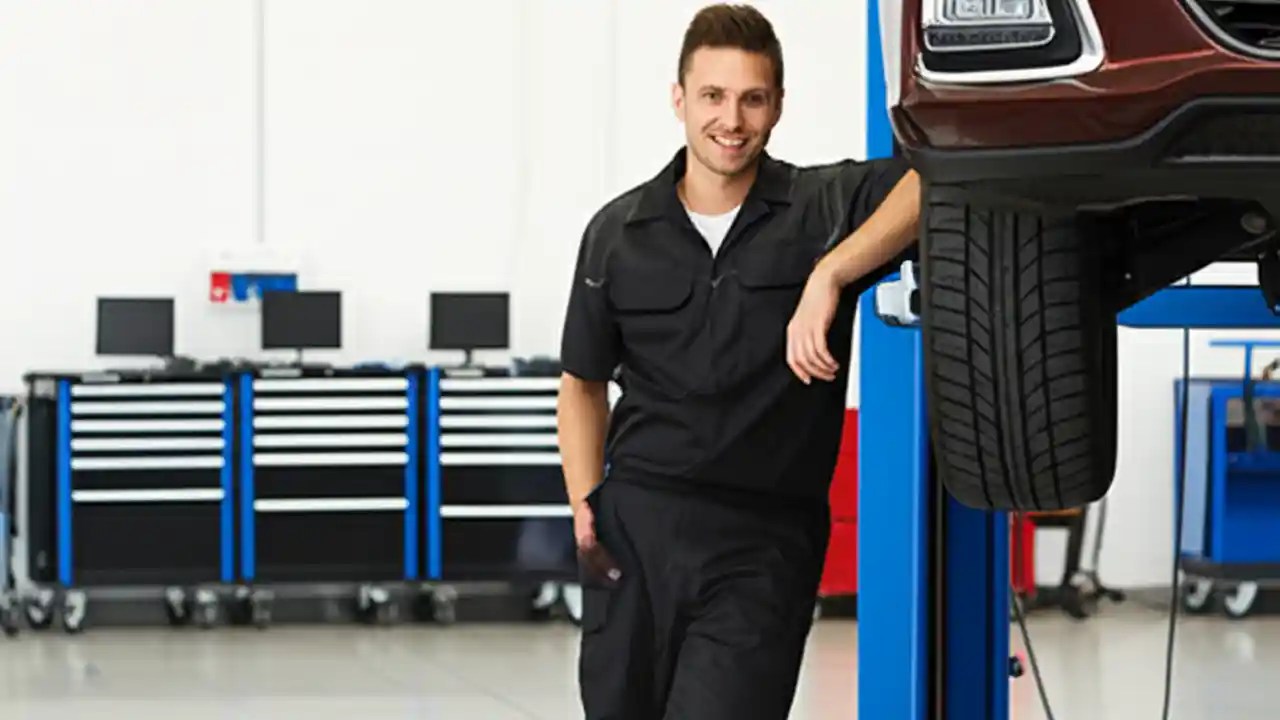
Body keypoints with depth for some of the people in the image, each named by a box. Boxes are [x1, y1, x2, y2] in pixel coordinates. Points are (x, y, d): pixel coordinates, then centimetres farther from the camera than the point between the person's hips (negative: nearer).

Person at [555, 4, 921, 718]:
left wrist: (830, 274, -28)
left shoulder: (823, 208, -1)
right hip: (635, 529, 3)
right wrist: (586, 502, 2)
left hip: (763, 544, -3)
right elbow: (583, 384, 18)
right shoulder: (619, 233, 8)